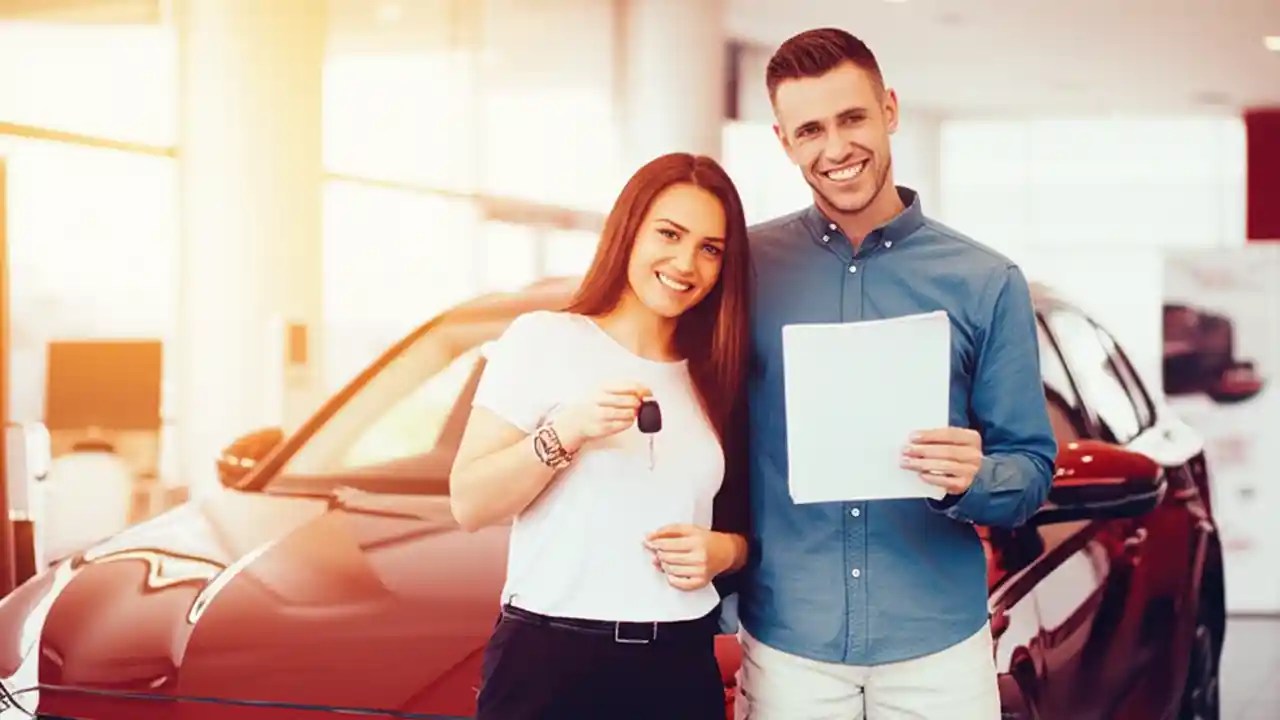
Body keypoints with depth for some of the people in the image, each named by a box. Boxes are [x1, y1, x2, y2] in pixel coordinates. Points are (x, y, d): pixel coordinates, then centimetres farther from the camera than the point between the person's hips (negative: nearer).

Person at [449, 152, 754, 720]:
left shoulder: (718, 379, 9)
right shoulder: (542, 340, -3)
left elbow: (742, 527, 16)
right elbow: (468, 506, -8)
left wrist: (722, 550, -5)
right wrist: (565, 433, -21)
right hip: (548, 658, -4)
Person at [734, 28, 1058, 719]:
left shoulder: (986, 283, -1)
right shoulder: (746, 267, 0)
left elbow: (1030, 470, 2)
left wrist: (972, 479, -19)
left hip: (939, 642, 0)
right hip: (787, 643, 0)